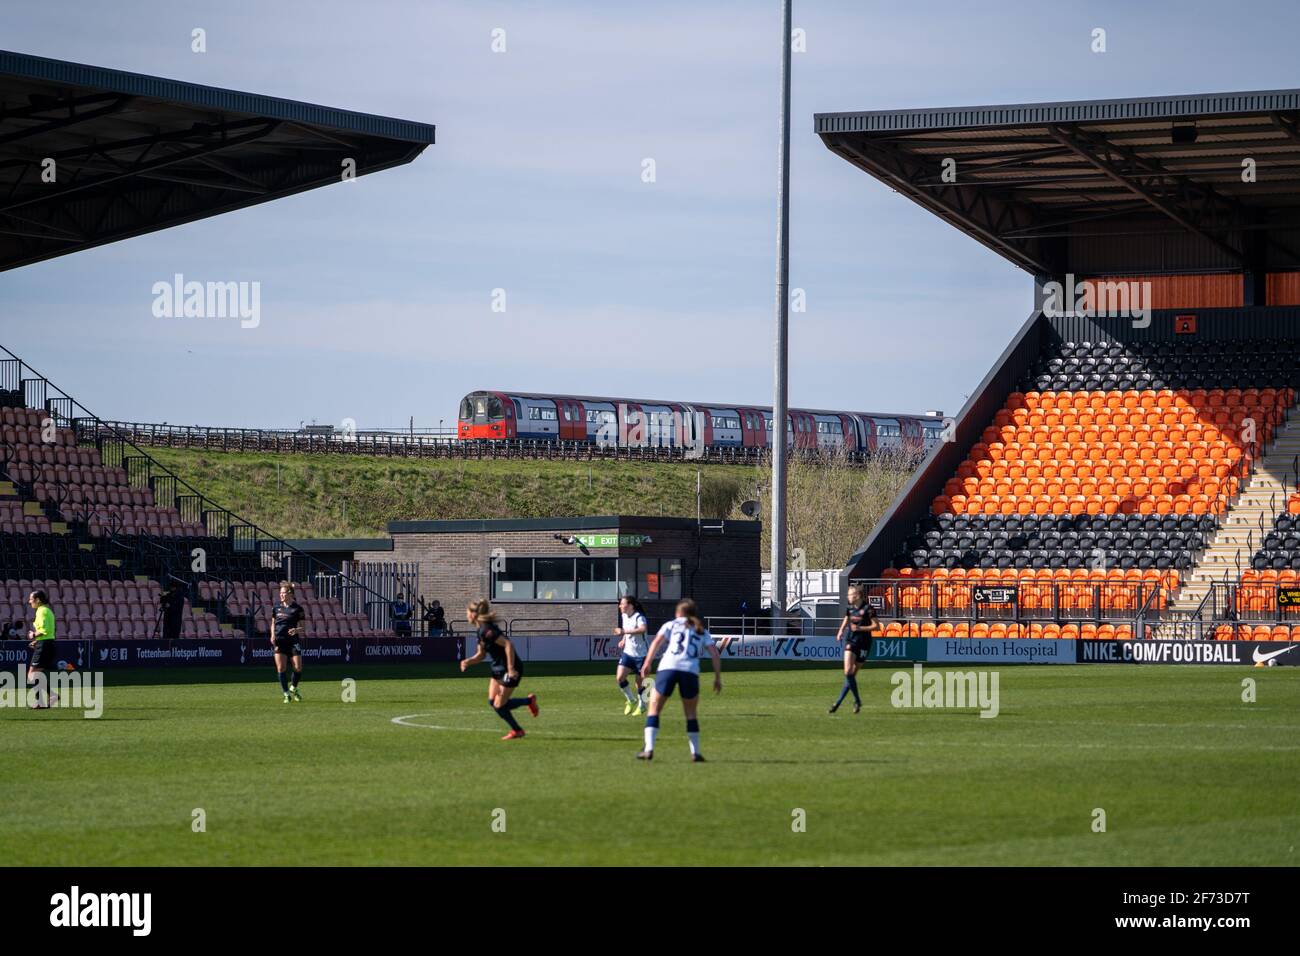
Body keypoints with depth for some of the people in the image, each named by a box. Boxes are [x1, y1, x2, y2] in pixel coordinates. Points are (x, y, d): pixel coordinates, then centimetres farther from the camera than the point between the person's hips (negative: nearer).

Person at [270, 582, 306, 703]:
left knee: (298, 668, -7)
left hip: (293, 640, -2)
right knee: (281, 668, -6)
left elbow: (303, 627, 1)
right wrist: (273, 635, 1)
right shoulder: (276, 608, 9)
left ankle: (293, 688, 21)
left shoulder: (297, 608, -1)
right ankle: (286, 694, 4)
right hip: (279, 641, 2)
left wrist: (297, 630, -21)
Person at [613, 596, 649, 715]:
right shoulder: (624, 616, 6)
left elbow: (643, 629, -42)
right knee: (619, 677, -10)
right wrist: (623, 640, 8)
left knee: (639, 681, 5)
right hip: (627, 653, 6)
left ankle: (641, 705, 25)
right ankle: (631, 700, 10)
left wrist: (624, 631, -42)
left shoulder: (639, 617, -19)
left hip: (640, 654, -6)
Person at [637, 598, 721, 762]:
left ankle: (649, 749, -5)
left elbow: (657, 641, 2)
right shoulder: (702, 631, 24)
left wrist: (647, 663, -3)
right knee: (691, 713, 18)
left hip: (668, 668, -2)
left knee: (654, 708, 8)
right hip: (691, 671, 2)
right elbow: (715, 655, 15)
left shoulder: (671, 625, 19)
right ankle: (695, 752, 14)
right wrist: (718, 678, 17)